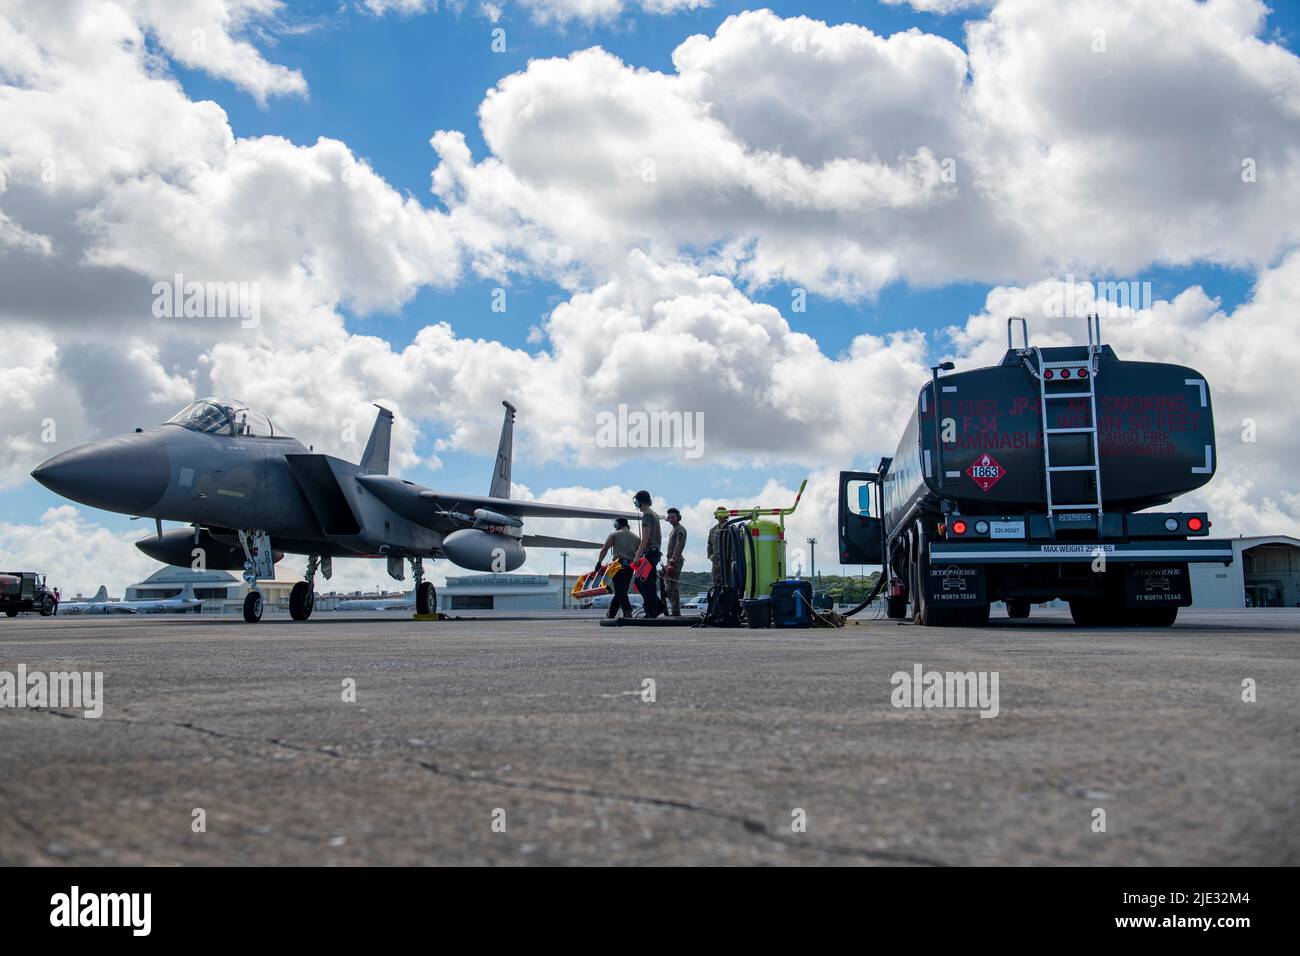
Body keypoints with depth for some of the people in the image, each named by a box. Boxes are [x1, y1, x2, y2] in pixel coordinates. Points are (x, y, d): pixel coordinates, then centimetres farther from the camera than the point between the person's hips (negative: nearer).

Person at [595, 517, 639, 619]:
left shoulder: (614, 534, 7)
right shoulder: (635, 537, 20)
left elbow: (605, 549, -2)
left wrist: (599, 562, -3)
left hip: (619, 563, -5)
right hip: (631, 565, 5)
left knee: (620, 590, -8)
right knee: (621, 590, 12)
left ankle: (627, 611, -24)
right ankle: (611, 613, 20)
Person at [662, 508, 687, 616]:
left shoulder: (680, 530, -7)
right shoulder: (674, 530, 23)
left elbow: (679, 546, -18)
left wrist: (673, 561, -26)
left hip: (675, 561, -10)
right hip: (671, 561, 10)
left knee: (672, 587, -12)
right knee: (667, 587, 11)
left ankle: (675, 612, -12)